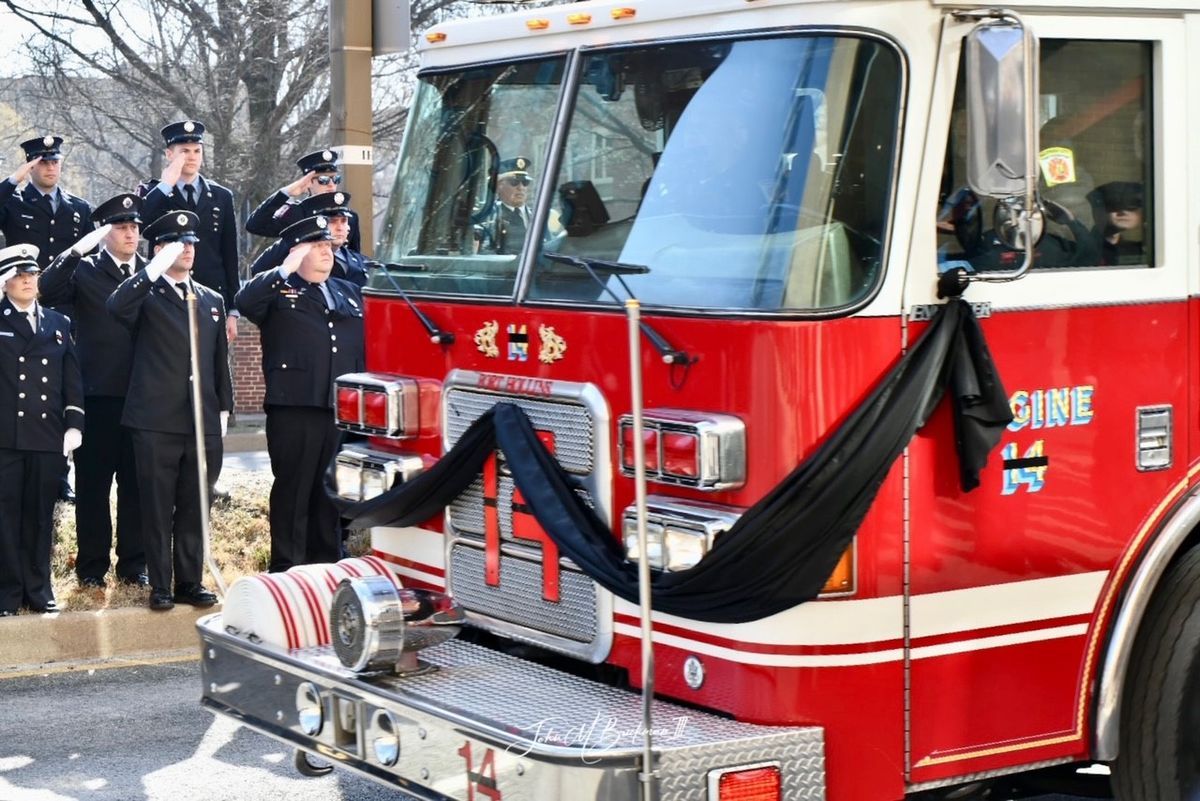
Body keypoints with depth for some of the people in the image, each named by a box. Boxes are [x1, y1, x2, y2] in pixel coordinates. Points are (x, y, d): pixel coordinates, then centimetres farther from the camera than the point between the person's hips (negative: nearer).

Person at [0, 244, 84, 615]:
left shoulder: (58, 324, 15)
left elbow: (72, 380, 11)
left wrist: (74, 424, 4)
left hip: (48, 436, 3)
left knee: (40, 514, 7)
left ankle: (39, 589, 15)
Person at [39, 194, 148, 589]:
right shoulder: (85, 271, 3)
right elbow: (47, 290, -15)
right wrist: (77, 249, -21)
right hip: (98, 395, -2)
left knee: (137, 483, 7)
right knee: (93, 483, 4)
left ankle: (134, 564, 15)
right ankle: (92, 567, 11)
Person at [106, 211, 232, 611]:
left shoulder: (212, 300, 16)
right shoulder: (146, 295, 1)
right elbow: (116, 306, -24)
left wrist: (224, 409, 14)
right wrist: (156, 267, -27)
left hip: (202, 422, 4)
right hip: (156, 422, -4)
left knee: (193, 508, 8)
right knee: (158, 508, 0)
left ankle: (190, 581, 15)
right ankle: (160, 586, 6)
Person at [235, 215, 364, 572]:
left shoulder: (349, 293, 19)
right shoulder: (277, 289, 3)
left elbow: (364, 348, 20)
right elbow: (245, 302, -18)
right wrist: (284, 271, -19)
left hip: (342, 409, 5)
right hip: (294, 409, -5)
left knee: (332, 490, 11)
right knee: (292, 489, 1)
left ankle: (327, 565, 20)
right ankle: (286, 568, 6)